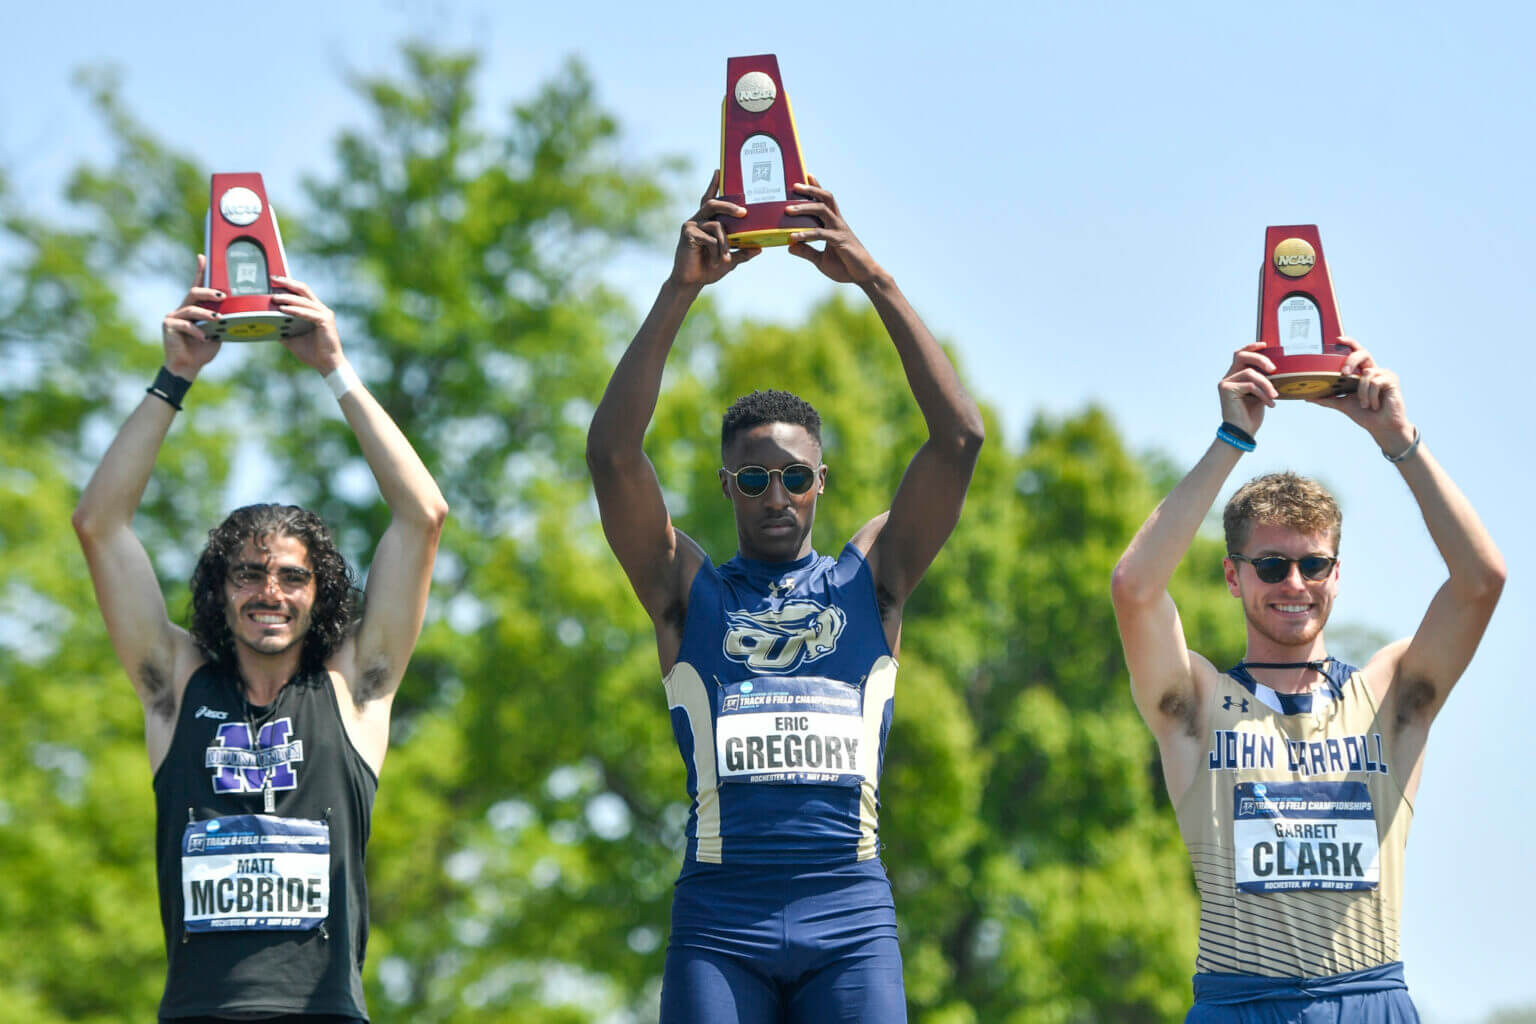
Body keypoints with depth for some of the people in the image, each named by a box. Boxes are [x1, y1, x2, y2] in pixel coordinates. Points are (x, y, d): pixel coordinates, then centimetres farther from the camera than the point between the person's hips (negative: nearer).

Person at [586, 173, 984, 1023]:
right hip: (720, 913, 0)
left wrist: (875, 282, -2)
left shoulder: (869, 581, 15)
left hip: (849, 913, 1)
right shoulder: (687, 591, 13)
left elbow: (959, 439, 5)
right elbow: (612, 453, -1)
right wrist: (679, 290, -7)